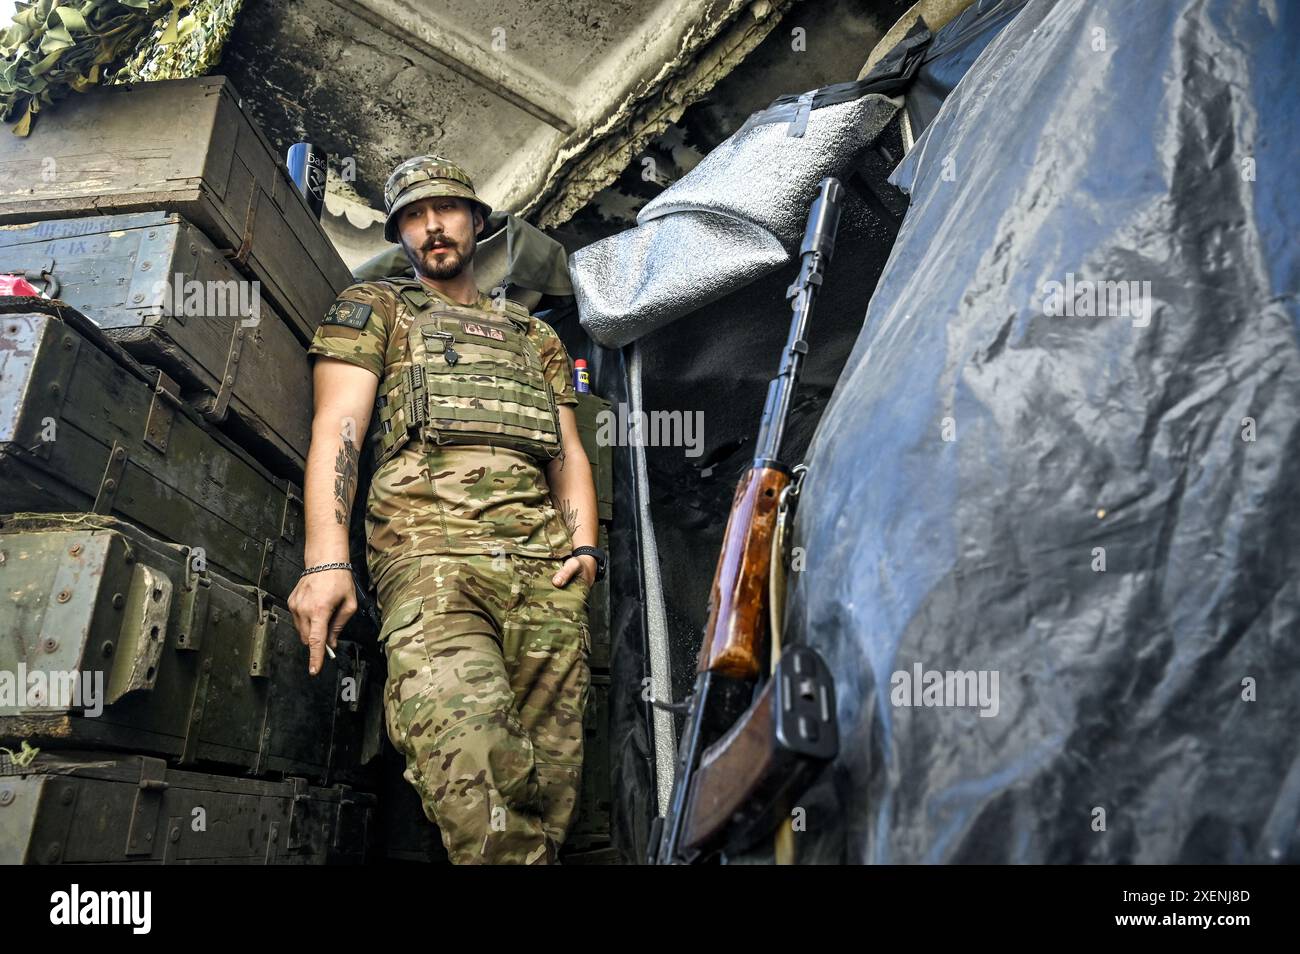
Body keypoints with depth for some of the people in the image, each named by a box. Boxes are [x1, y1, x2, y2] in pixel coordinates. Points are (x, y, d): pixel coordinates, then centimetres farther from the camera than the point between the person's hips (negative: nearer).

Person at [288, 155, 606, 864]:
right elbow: (337, 428, 6)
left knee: (549, 787, -3)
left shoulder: (537, 338, 31)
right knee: (474, 778, -29)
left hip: (545, 567, 4)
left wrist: (584, 546, 3)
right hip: (431, 555, -3)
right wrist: (326, 558, -10)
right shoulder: (373, 308, 21)